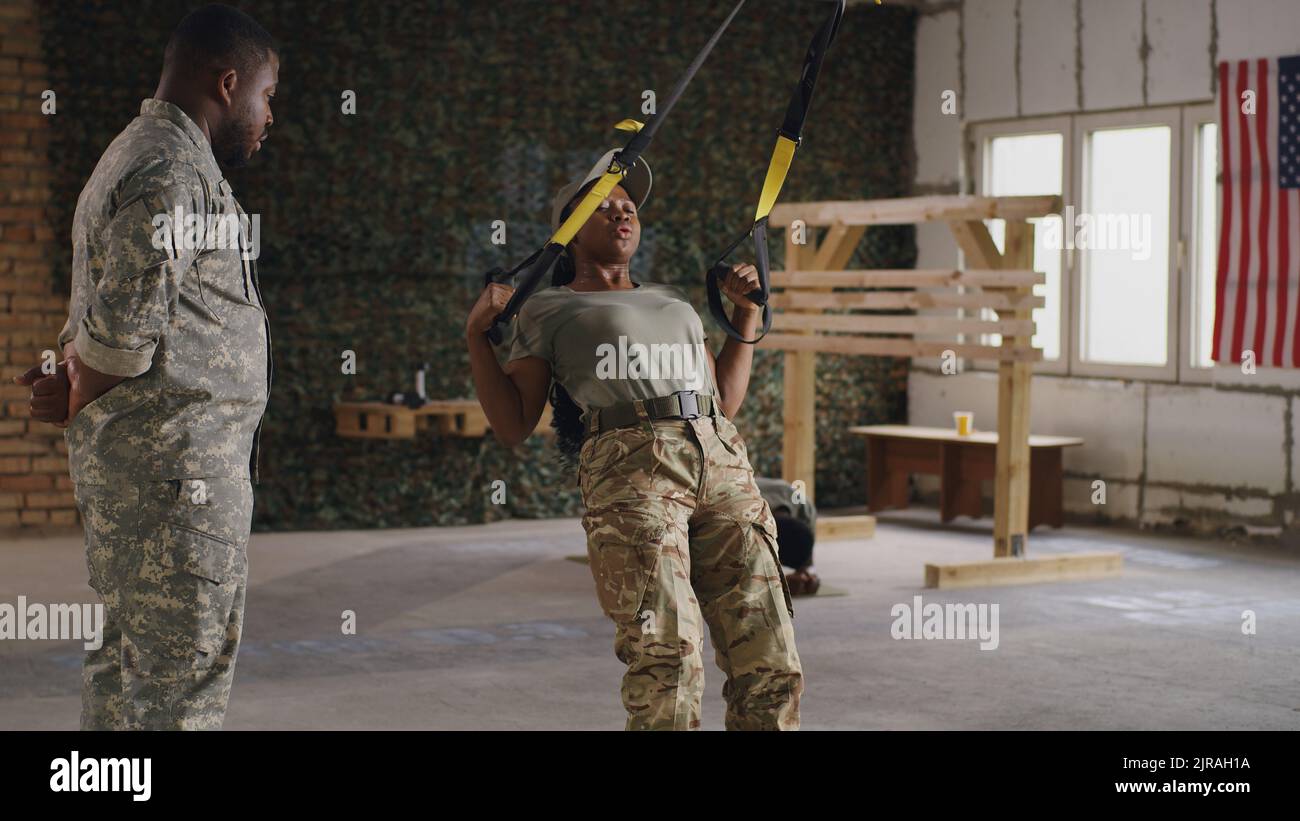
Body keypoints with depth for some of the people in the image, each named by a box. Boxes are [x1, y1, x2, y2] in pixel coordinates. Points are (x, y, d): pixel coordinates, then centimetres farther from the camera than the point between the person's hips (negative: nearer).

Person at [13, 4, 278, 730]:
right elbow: (125, 325, -21)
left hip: (129, 457, 10)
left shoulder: (134, 157, 21)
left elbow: (101, 316, 19)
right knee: (187, 667, -6)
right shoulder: (175, 169, -14)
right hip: (178, 458, -10)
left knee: (127, 657, 13)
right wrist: (78, 402, -4)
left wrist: (76, 391, 1)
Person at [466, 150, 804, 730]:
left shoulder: (676, 303, 33)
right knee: (667, 662, -20)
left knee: (770, 665, -6)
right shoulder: (546, 311, 20)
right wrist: (476, 333, 2)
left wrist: (748, 312, 31)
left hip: (723, 463, 5)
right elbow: (513, 426, 12)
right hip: (629, 470, -4)